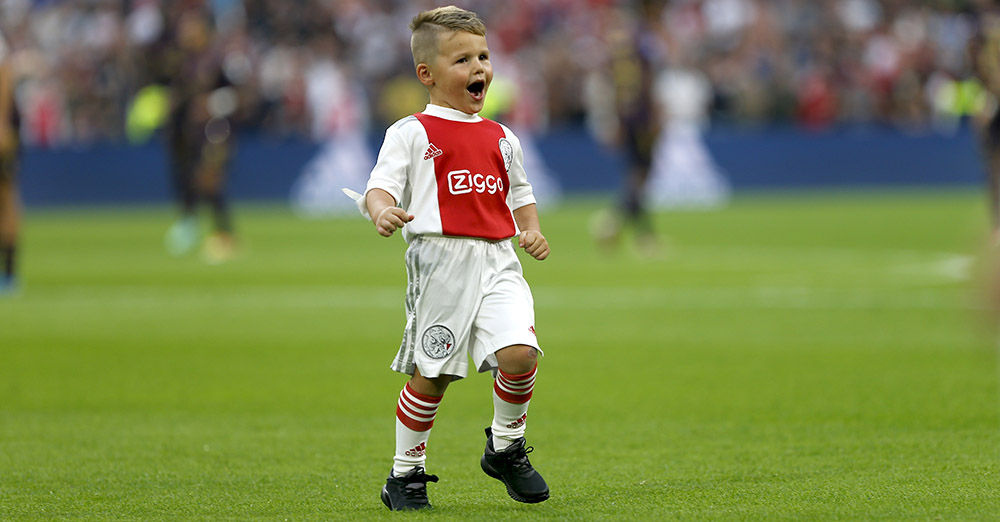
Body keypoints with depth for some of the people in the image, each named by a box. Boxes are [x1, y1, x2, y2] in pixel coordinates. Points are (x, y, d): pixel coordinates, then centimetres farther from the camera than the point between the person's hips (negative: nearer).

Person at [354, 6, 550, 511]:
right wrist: (382, 210, -30)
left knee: (520, 352, -16)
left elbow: (520, 194, 30)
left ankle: (506, 447, 8)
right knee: (430, 373, 1)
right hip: (439, 260, -4)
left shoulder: (501, 138, 18)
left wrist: (532, 229, 10)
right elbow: (380, 187, -8)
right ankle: (405, 472, 18)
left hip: (497, 261, 4)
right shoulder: (411, 133, 2)